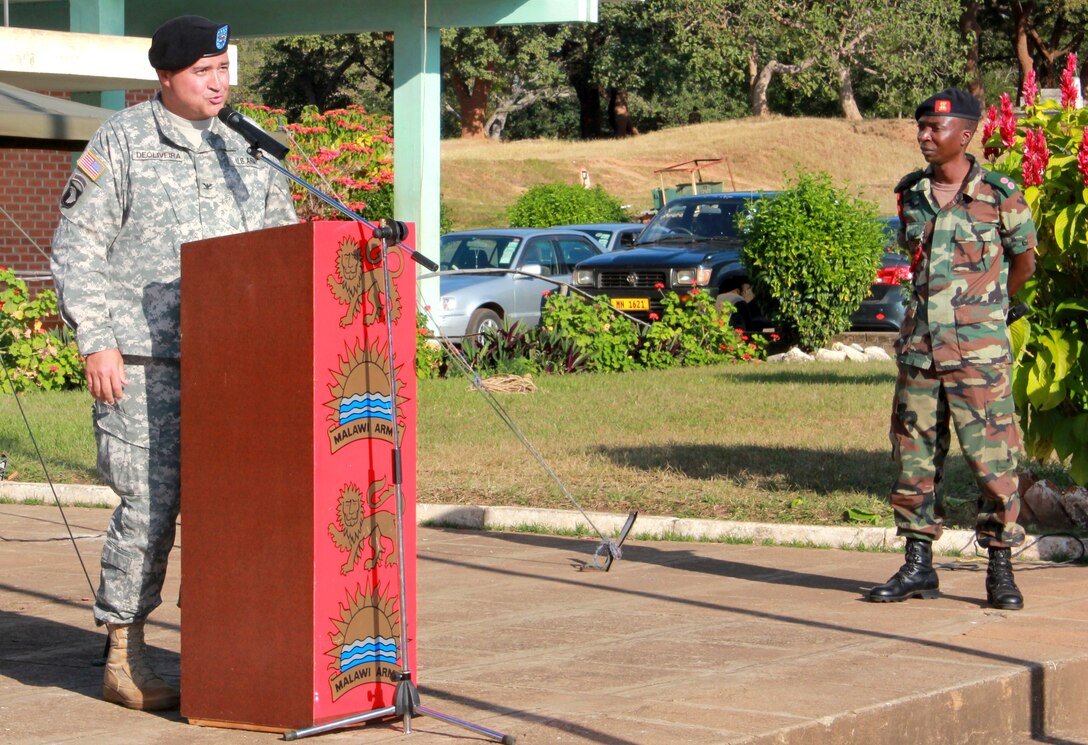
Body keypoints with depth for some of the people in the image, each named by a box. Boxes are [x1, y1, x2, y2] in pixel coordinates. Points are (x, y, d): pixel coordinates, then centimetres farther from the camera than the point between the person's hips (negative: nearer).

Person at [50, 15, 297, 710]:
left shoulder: (246, 150, 17)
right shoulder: (122, 141, 3)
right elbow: (78, 246, 0)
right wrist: (96, 341, -8)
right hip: (146, 360, -5)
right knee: (150, 503, -7)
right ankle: (125, 656, 3)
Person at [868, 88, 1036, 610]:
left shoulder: (998, 194, -6)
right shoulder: (910, 193, 7)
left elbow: (1024, 258, 8)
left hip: (979, 352, -5)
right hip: (919, 348, 5)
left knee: (992, 458, -4)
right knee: (914, 456, 7)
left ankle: (1000, 570, 5)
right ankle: (918, 565, 15)